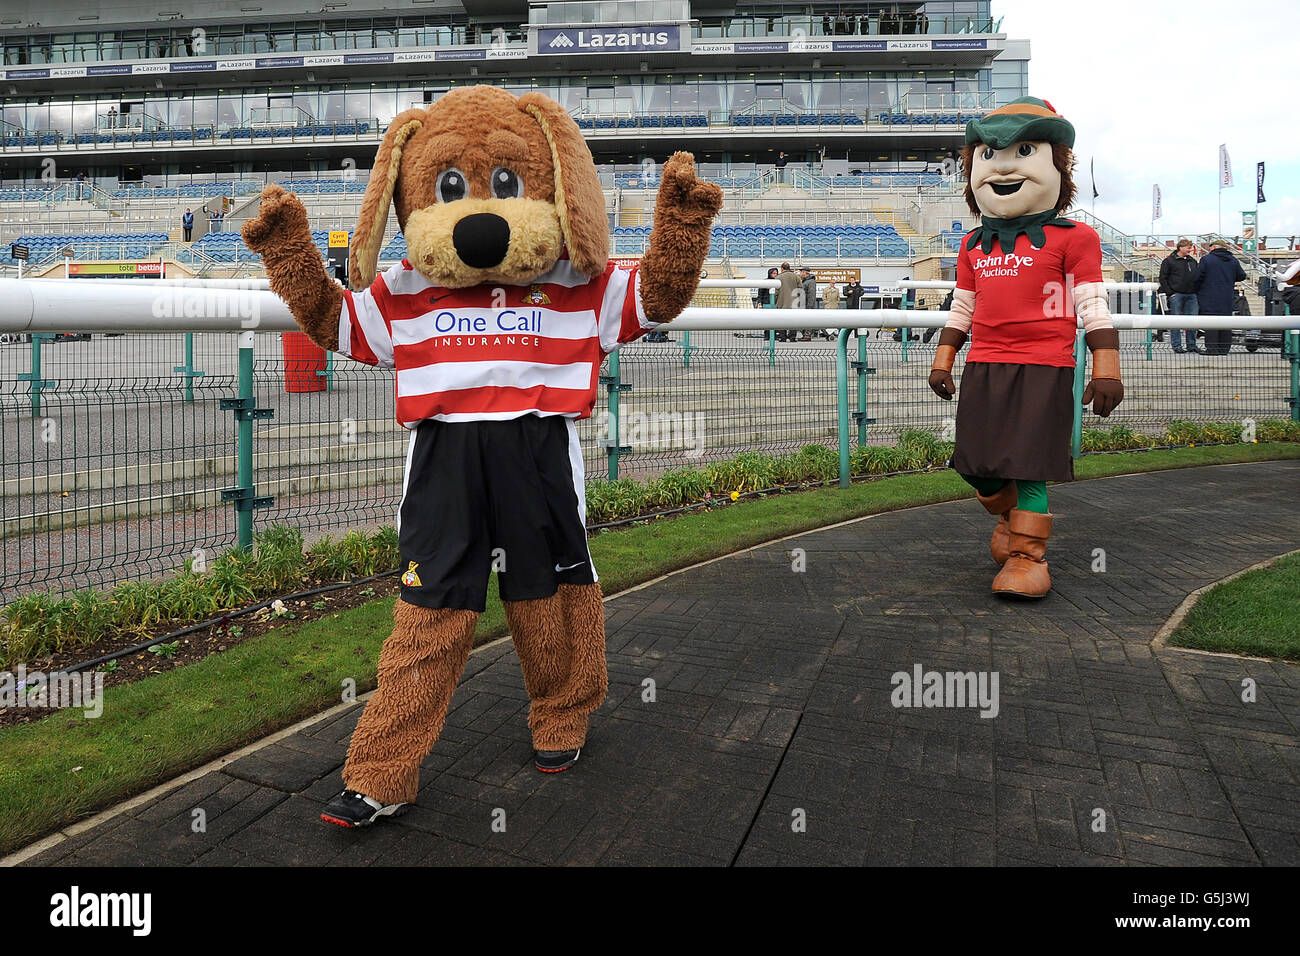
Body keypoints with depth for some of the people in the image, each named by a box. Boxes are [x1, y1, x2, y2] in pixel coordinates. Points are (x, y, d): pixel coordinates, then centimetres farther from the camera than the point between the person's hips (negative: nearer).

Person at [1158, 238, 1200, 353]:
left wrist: (1196, 291, 10)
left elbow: (1197, 277, 22)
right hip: (1176, 295, -5)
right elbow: (1163, 278, -3)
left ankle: (1192, 345, 12)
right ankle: (1177, 346, 3)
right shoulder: (1169, 261, -1)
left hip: (1191, 295, 5)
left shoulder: (1192, 261, 16)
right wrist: (1170, 293, -10)